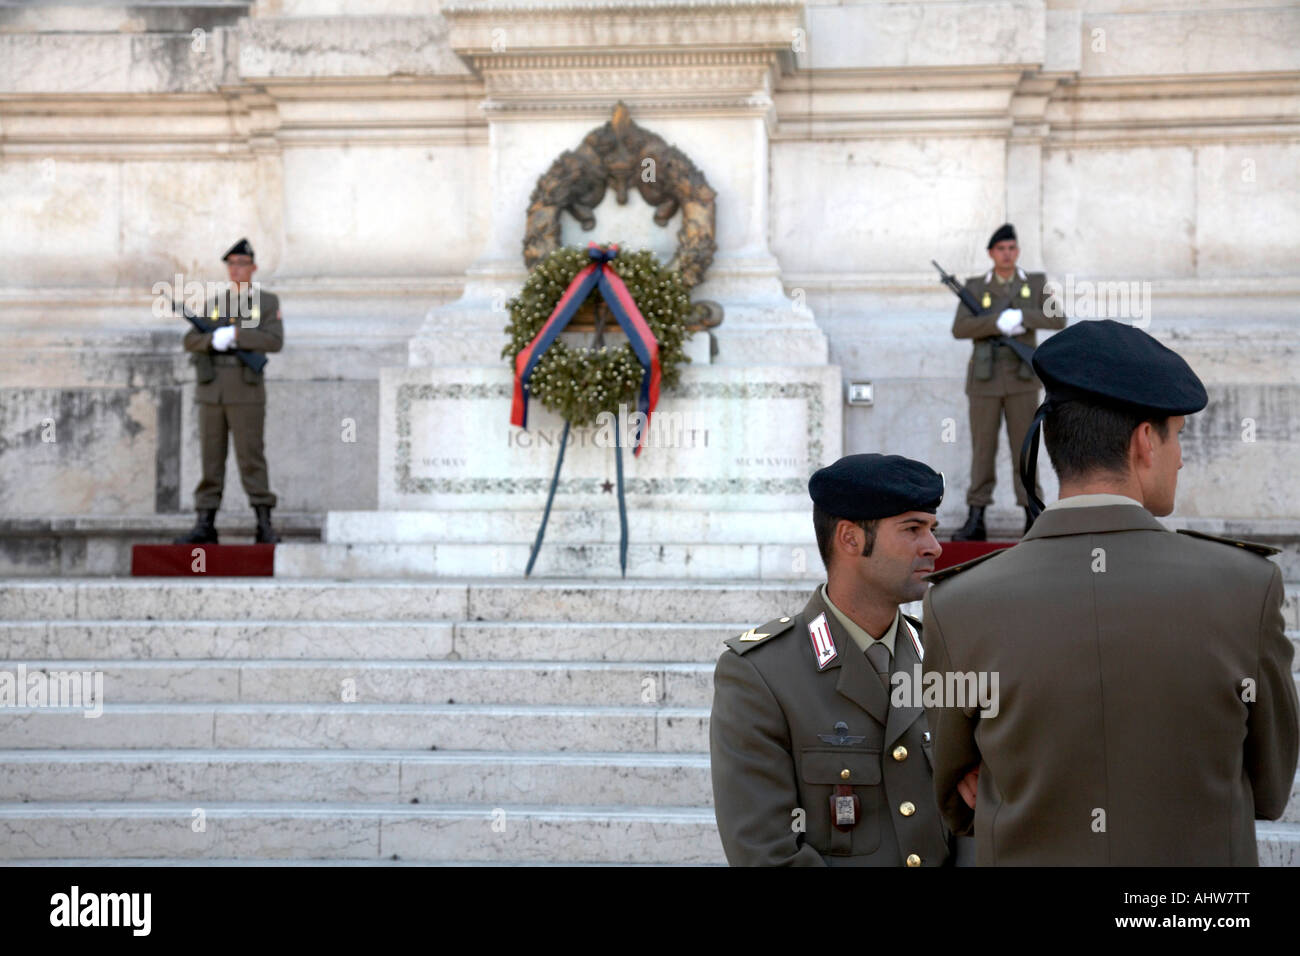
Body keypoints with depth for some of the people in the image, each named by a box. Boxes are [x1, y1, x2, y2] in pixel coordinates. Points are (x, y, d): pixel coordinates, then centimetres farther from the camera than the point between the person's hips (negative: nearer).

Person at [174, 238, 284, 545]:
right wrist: (213, 339, -17)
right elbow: (190, 342, 5)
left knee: (251, 457, -7)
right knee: (211, 458, 3)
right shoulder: (214, 304, 15)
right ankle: (205, 526, 5)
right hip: (212, 391, 4)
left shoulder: (268, 303, 5)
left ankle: (264, 527, -4)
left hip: (246, 391, -4)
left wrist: (235, 335, -19)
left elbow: (274, 341, -10)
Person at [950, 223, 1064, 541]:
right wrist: (997, 323, -23)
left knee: (1024, 447, -1)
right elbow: (960, 329, -9)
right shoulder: (975, 287, 4)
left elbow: (1058, 320, -8)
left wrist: (1020, 316, -22)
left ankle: (1032, 519, 3)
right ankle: (975, 521, 3)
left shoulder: (1036, 283, 6)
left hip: (1021, 379, 0)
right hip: (985, 379, 0)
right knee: (982, 449, 1)